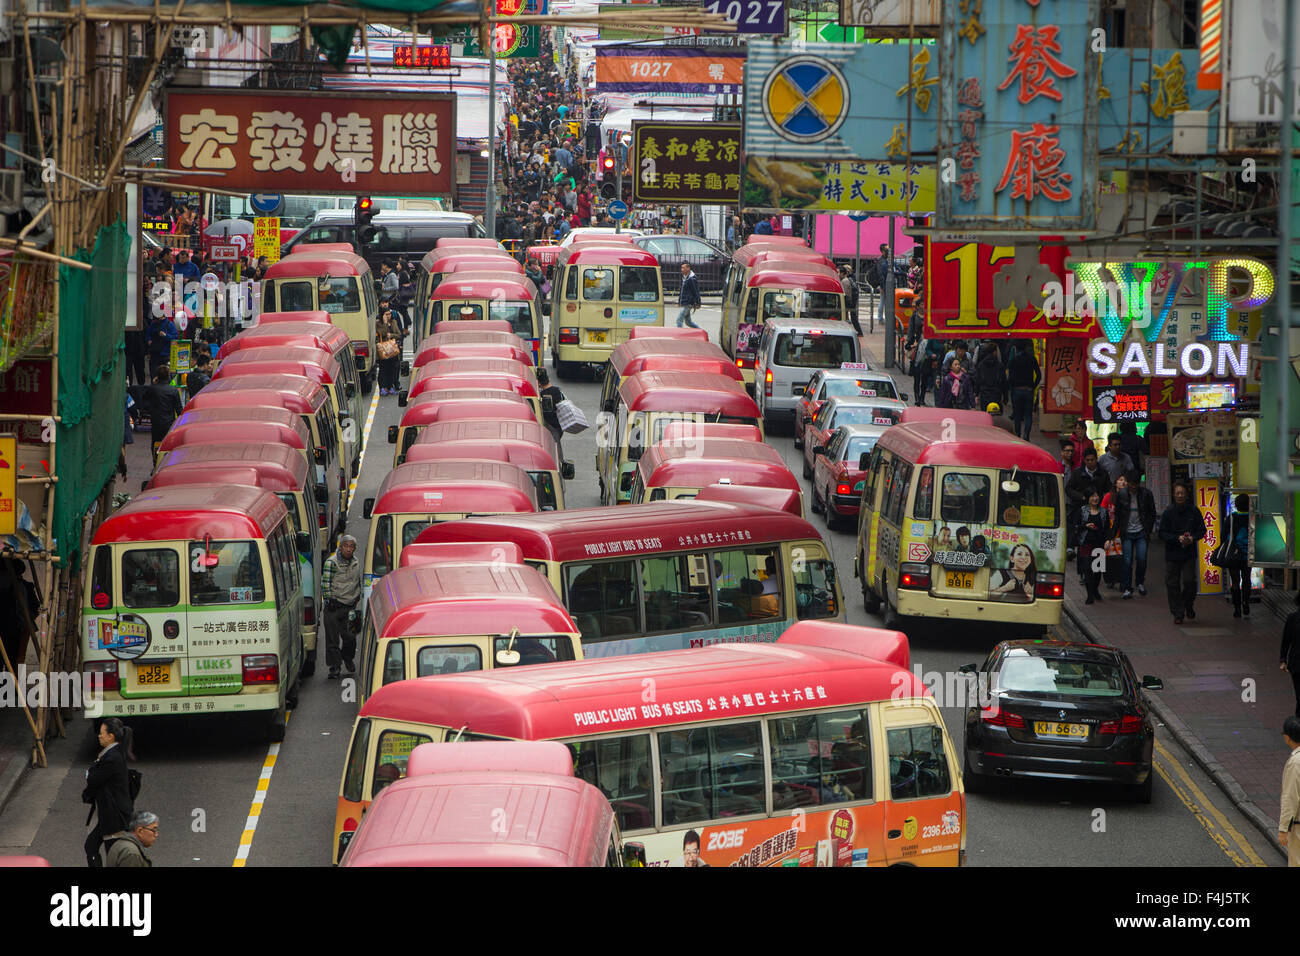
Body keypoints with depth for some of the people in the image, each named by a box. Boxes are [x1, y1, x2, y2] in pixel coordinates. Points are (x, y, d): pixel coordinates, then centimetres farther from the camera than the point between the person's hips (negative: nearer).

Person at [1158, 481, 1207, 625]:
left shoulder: (1193, 511, 1)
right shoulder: (1168, 512, -2)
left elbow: (1201, 530, 7)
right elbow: (1163, 533, -3)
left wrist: (1192, 538, -12)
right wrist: (1178, 538, -17)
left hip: (1189, 553, 0)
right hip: (1172, 554, 0)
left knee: (1189, 581, -8)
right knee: (1172, 584, 0)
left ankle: (1188, 605, 21)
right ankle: (1178, 614, 12)